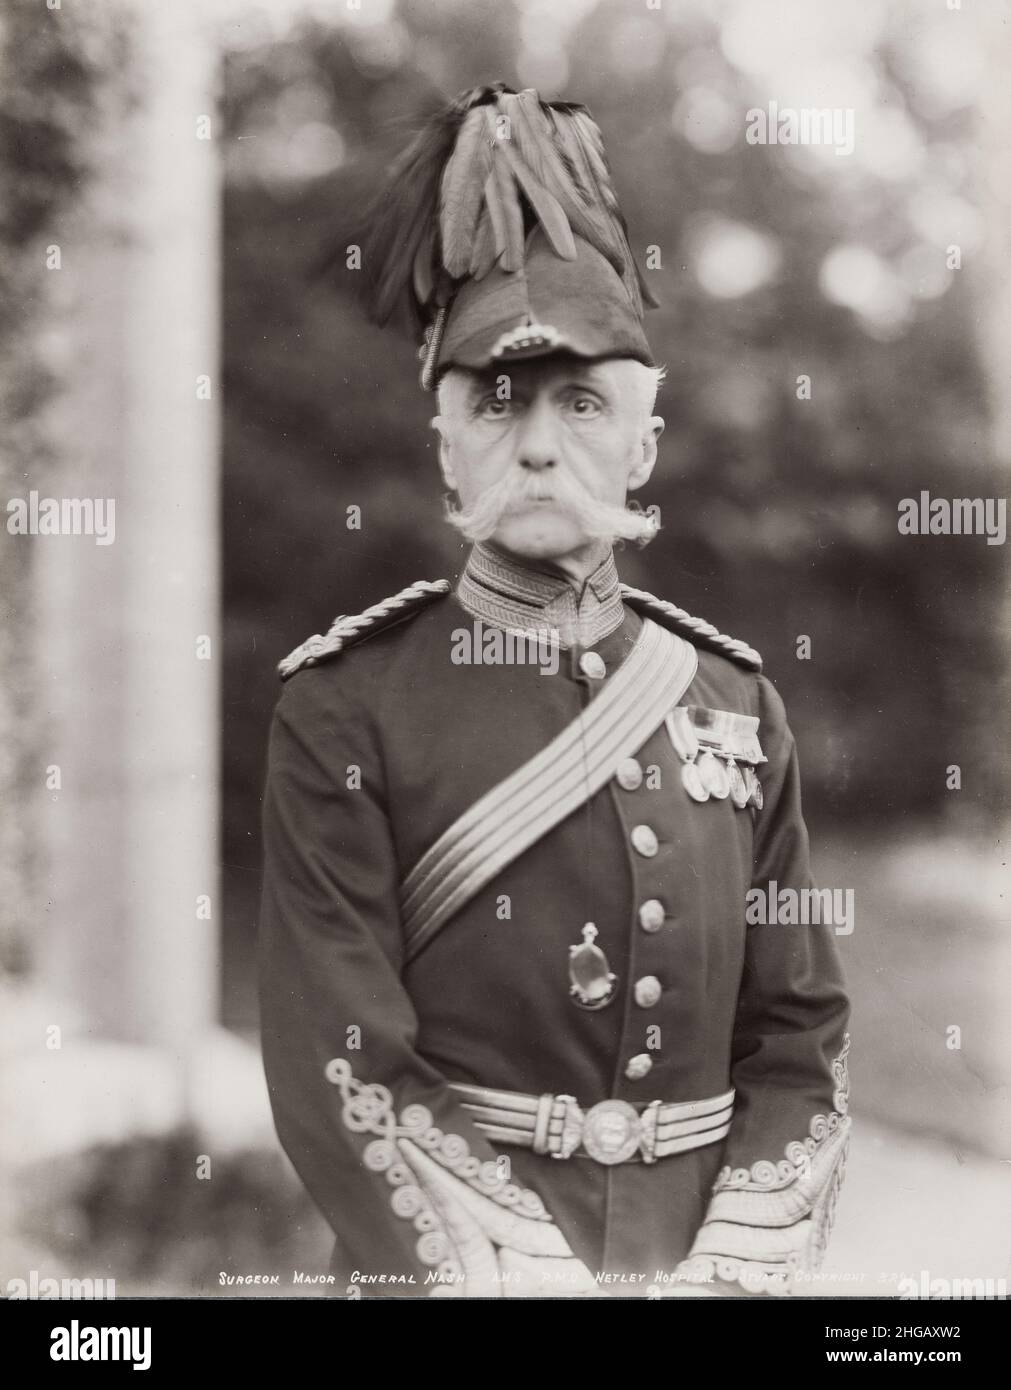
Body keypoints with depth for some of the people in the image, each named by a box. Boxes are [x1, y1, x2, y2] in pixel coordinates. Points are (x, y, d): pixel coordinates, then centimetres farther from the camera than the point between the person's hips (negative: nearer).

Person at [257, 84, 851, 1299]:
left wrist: (729, 1272, -11)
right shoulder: (344, 711, -8)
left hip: (697, 1252, 3)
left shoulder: (731, 700, 3)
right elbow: (342, 1076, -13)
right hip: (453, 1259, -3)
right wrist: (542, 1279, -19)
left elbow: (802, 1041, 3)